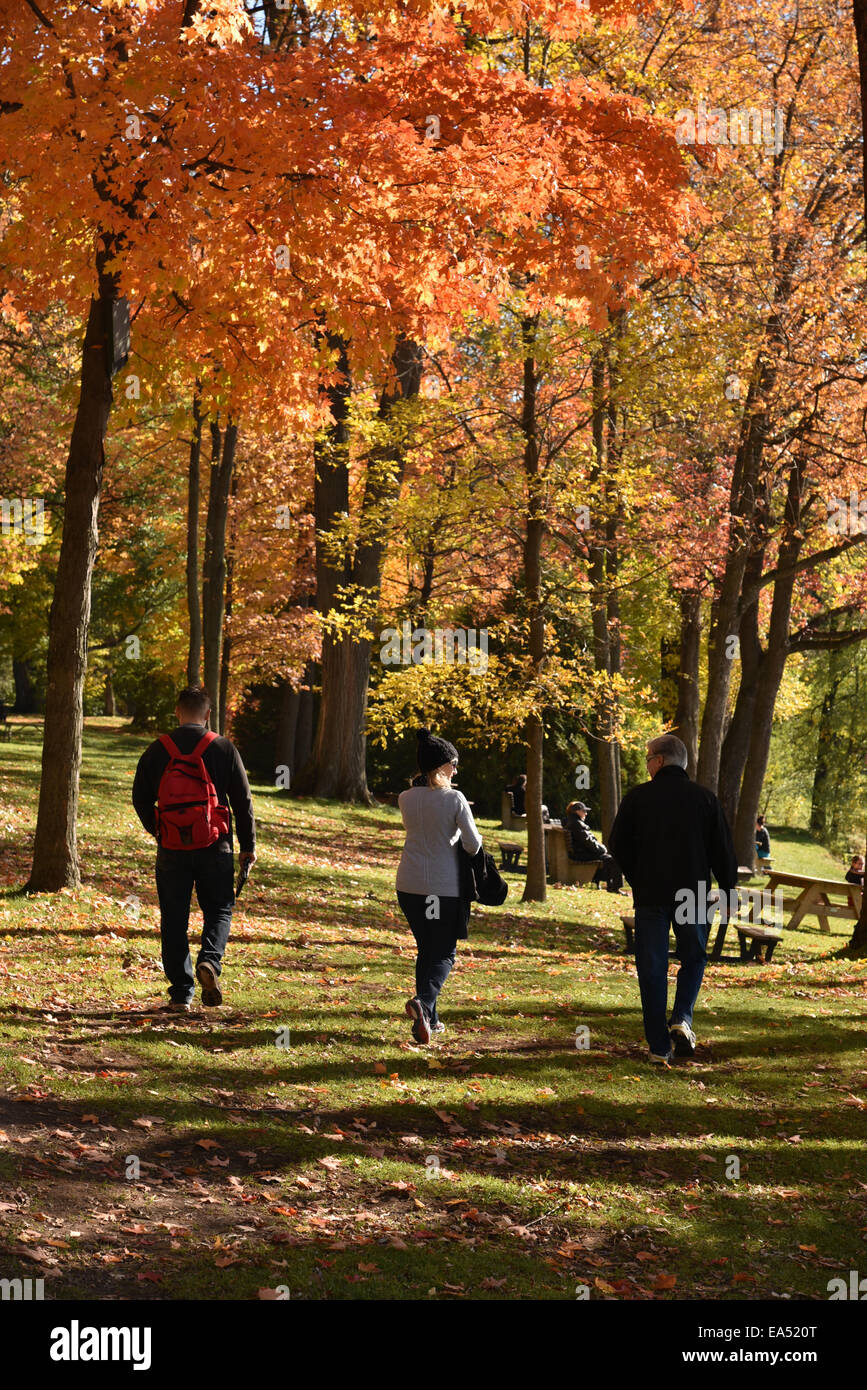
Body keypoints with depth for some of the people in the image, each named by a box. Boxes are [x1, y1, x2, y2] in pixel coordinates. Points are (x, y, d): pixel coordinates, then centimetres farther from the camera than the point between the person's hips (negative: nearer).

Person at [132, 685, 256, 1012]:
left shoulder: (157, 751, 1)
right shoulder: (223, 749, -2)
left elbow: (140, 798, 7)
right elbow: (243, 800, 0)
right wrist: (248, 846, 9)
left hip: (171, 850, 1)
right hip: (214, 847, -1)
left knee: (174, 920, 7)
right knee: (219, 909, 14)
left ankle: (181, 994, 5)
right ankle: (210, 960, -14)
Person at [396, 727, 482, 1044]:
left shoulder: (406, 798, 0)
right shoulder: (455, 799, -12)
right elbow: (473, 845, -9)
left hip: (409, 885, 4)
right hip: (444, 886, -4)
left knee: (425, 950, 17)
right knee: (444, 953, 5)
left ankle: (428, 1019, 16)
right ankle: (423, 1000, -23)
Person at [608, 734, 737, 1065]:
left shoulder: (637, 797, -3)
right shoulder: (704, 799, 1)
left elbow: (617, 847, 1)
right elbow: (723, 851, 3)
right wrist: (728, 891, 13)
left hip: (649, 897, -1)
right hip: (692, 895, 1)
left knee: (652, 969, 5)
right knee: (694, 957, 19)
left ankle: (659, 1047, 4)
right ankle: (681, 1019, -3)